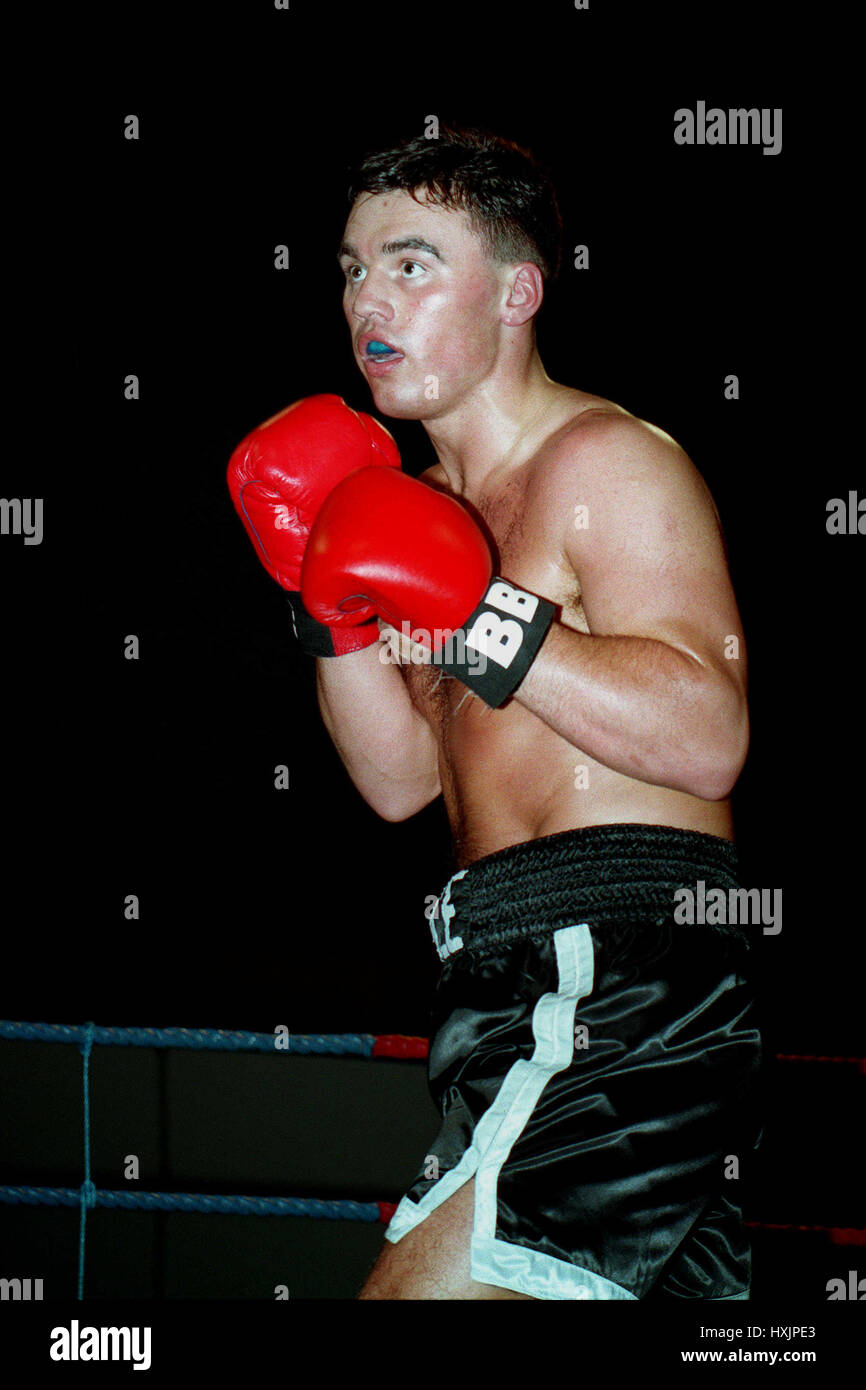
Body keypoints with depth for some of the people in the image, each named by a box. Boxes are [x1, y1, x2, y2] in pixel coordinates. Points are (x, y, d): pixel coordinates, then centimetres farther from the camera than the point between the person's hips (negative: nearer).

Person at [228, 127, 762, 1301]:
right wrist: (331, 601, 3)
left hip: (619, 985, -10)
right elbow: (402, 781, 16)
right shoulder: (437, 506, 20)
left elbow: (709, 741, -19)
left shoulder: (603, 461, -7)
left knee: (434, 1284, -18)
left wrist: (473, 612, -21)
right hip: (525, 983, 10)